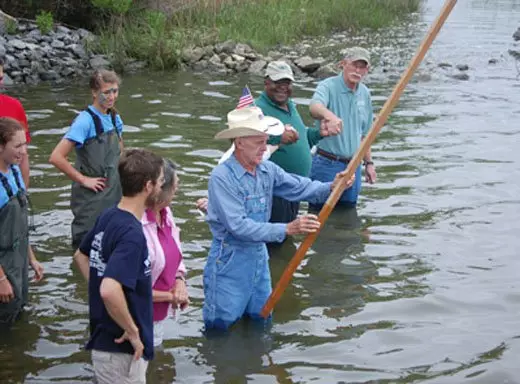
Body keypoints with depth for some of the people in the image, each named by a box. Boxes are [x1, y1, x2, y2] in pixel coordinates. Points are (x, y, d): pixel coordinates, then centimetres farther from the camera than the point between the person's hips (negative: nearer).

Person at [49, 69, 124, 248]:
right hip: (91, 199, -7)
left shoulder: (115, 118, 4)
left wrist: (117, 176, 11)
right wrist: (83, 180, -17)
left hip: (113, 195, 7)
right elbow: (56, 157, -24)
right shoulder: (85, 121, -17)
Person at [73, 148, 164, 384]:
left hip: (103, 338, 9)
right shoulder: (131, 234, -25)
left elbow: (81, 256, 20)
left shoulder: (108, 217, 3)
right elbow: (110, 291, -36)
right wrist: (132, 332, -22)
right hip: (122, 350, -9)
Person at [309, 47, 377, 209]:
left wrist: (368, 162, 18)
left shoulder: (365, 94, 10)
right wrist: (329, 114, -59)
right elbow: (314, 107, -37)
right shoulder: (328, 86, -12)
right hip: (327, 165, -6)